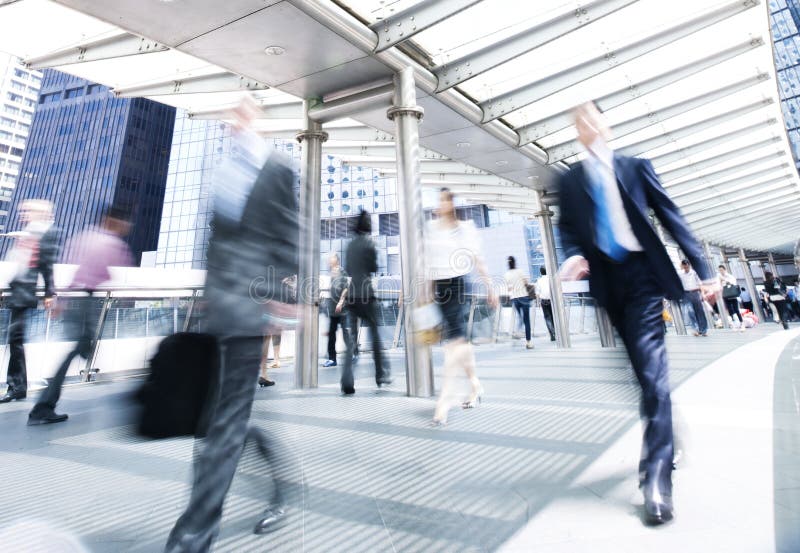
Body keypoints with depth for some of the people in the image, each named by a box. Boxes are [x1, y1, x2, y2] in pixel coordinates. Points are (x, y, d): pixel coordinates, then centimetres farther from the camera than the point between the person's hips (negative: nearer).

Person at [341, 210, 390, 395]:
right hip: (366, 293, -5)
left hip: (352, 294, 5)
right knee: (375, 334, 9)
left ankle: (347, 382, -1)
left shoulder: (350, 244, 11)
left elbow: (347, 269, 16)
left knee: (352, 336, 5)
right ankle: (382, 375, 21)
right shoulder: (369, 243, -5)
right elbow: (374, 267, -3)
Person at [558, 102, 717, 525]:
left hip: (642, 272, -1)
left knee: (651, 368, -10)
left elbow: (670, 215, 6)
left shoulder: (636, 167, 9)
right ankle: (665, 443, 33)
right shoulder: (569, 179, 11)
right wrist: (574, 255, -18)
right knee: (644, 369, 13)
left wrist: (702, 267, 1)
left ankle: (656, 474, -3)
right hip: (608, 280, 2)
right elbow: (568, 227, 4)